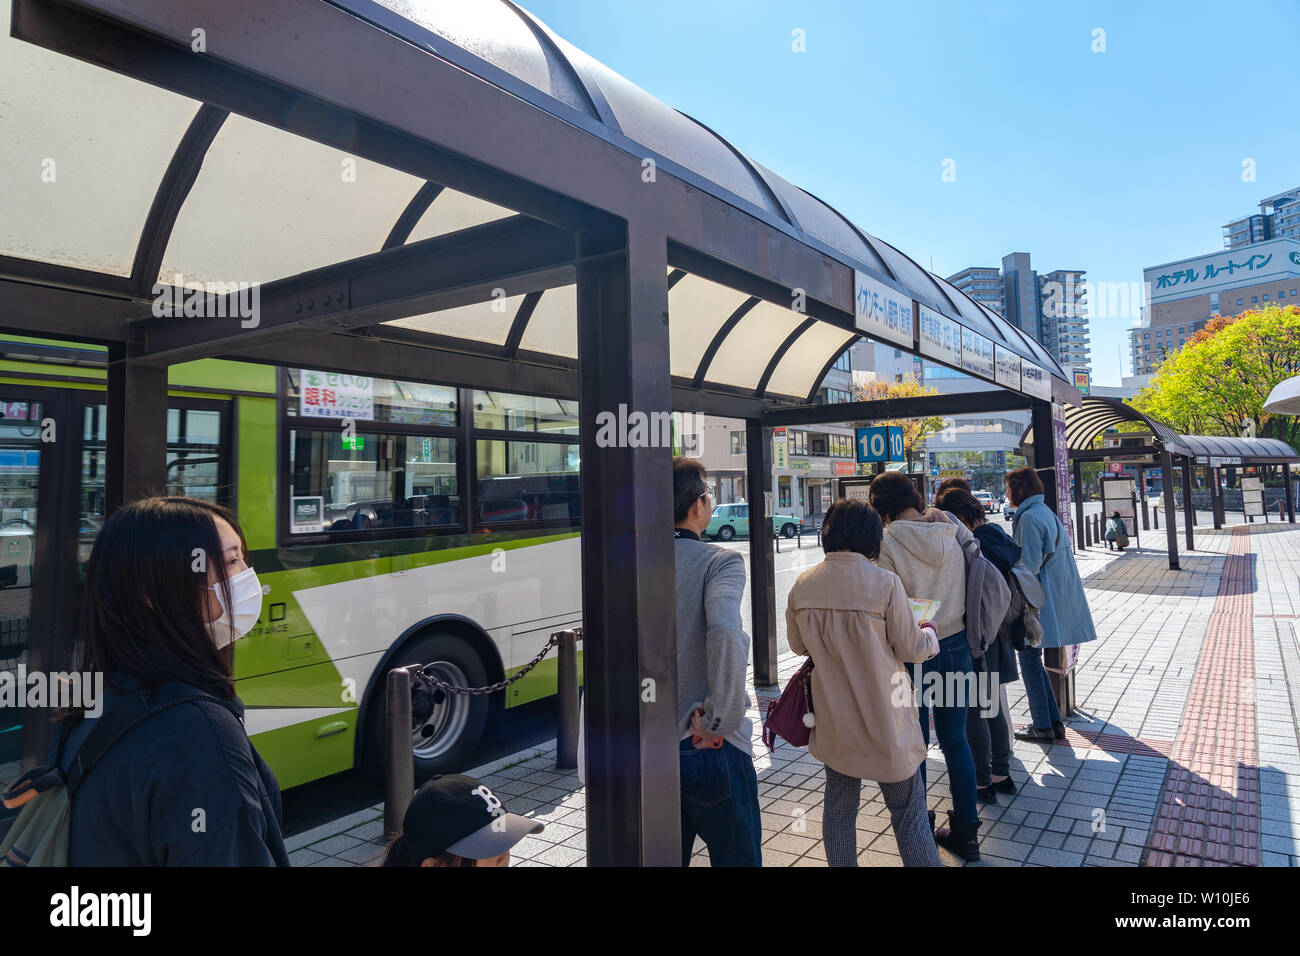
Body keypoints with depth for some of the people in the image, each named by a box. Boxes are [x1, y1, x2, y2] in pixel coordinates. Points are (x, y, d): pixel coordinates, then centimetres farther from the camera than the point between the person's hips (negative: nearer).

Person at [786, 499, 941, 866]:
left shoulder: (803, 584, -5)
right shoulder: (885, 582, -17)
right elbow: (910, 648, -8)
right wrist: (929, 633, 13)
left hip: (832, 720, 4)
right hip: (884, 720, -4)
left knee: (838, 809, 19)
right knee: (908, 813, 11)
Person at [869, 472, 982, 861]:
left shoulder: (886, 543, -15)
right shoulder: (953, 531, -1)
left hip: (912, 651, -4)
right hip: (957, 645, 5)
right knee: (956, 741, 16)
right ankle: (966, 833, 27)